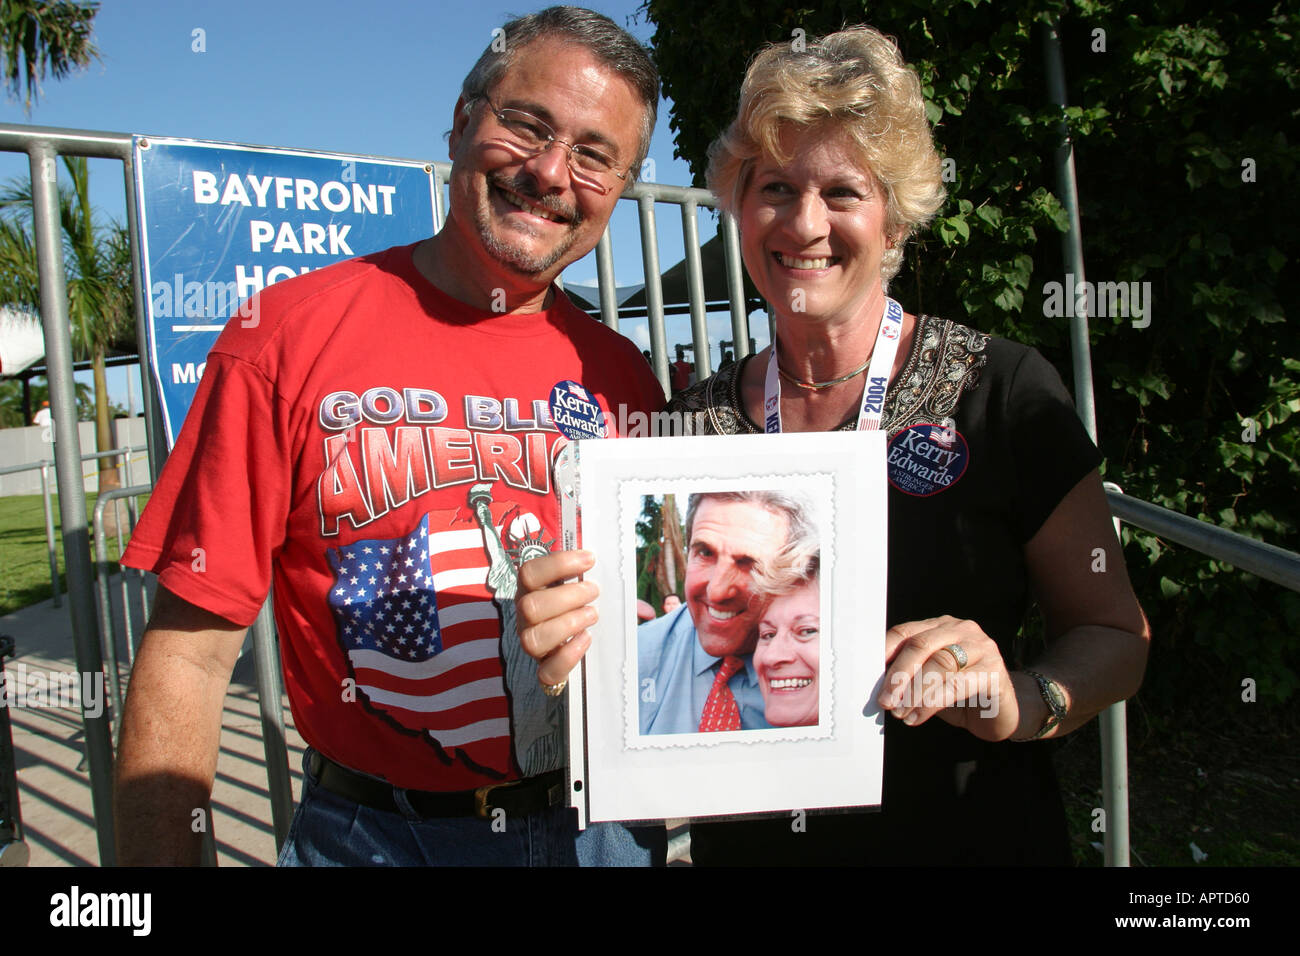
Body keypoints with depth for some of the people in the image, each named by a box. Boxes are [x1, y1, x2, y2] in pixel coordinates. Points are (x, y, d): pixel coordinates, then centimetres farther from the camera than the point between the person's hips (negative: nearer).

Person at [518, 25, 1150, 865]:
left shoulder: (1002, 391, -12)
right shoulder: (696, 422, -5)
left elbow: (1114, 631, -7)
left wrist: (1022, 702, -26)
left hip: (976, 834, -2)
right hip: (749, 842, 3)